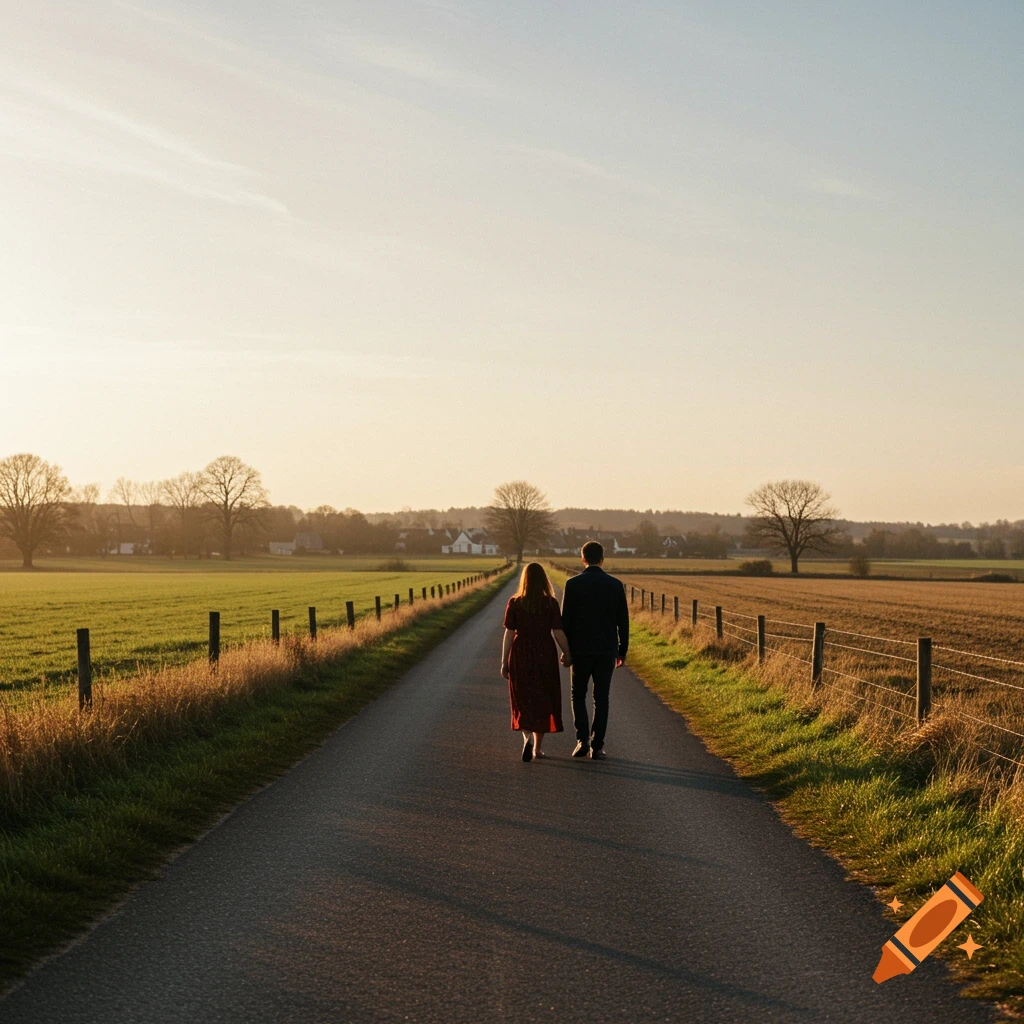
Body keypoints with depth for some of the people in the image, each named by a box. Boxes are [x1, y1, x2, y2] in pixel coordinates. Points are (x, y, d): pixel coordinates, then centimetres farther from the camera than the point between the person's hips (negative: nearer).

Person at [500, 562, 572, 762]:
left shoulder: (514, 603, -6)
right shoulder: (551, 603, -7)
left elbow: (509, 634, -6)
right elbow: (558, 633, -6)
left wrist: (504, 662, 1)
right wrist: (567, 653, 9)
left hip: (521, 655, 0)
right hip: (545, 654, 0)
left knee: (523, 699, 10)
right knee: (543, 700, 13)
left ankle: (527, 737, -15)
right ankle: (537, 747, 17)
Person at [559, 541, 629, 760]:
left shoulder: (573, 584, -6)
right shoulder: (615, 585, -1)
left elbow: (566, 619, -5)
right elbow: (623, 621, 2)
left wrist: (565, 649, 4)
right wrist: (622, 651, 10)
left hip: (580, 650, -1)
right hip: (607, 650, 1)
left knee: (578, 695, 13)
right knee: (601, 699, 8)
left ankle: (583, 740, -2)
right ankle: (597, 746, 7)